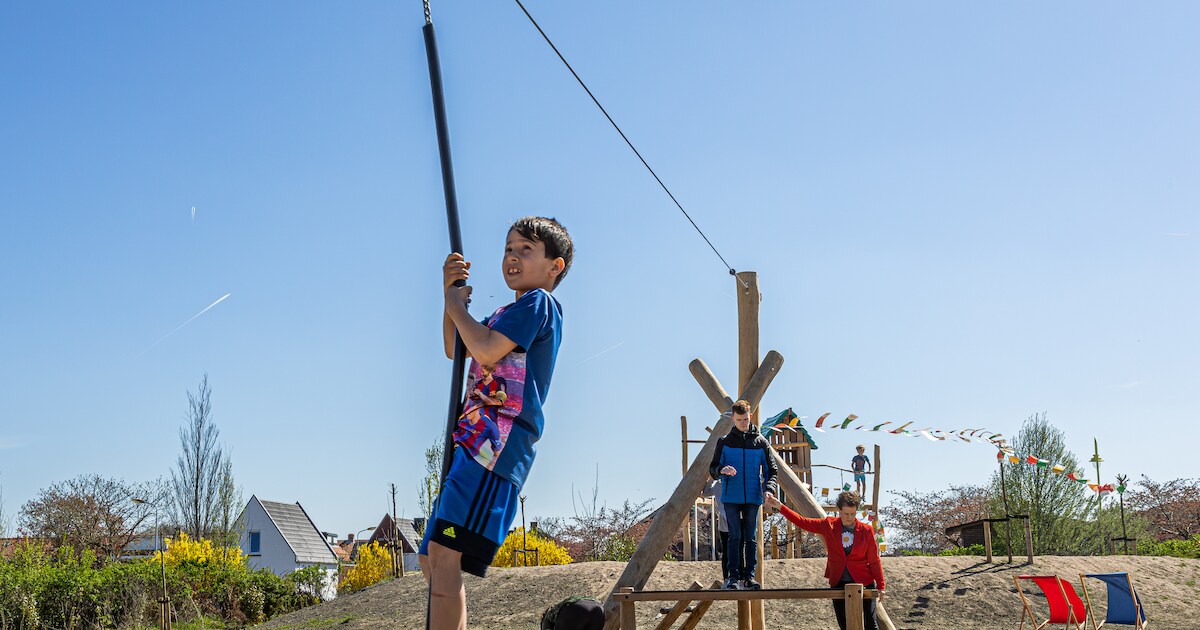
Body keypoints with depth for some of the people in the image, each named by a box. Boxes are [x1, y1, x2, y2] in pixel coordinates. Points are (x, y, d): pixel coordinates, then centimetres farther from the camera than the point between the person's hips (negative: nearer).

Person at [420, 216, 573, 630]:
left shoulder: (538, 302, -2)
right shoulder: (510, 312, 26)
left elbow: (487, 350, -16)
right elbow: (455, 350, 33)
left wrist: (457, 305, 1)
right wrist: (450, 293, 19)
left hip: (496, 444, -10)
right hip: (475, 441, 10)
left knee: (443, 554, -21)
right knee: (432, 558, 11)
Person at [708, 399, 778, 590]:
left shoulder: (760, 442, 7)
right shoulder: (724, 442, 5)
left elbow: (771, 470, 9)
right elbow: (712, 469, 6)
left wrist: (769, 488, -9)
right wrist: (721, 470, -17)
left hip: (752, 498, 1)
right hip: (731, 497, -1)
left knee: (751, 537, 2)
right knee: (735, 536, -5)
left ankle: (749, 576, 8)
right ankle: (733, 576, 0)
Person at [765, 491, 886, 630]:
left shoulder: (866, 530, -3)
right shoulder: (829, 525, 2)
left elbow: (874, 560, 1)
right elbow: (802, 522, 4)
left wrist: (880, 586, -1)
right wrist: (780, 507, -2)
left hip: (864, 582, -2)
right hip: (839, 583, 2)